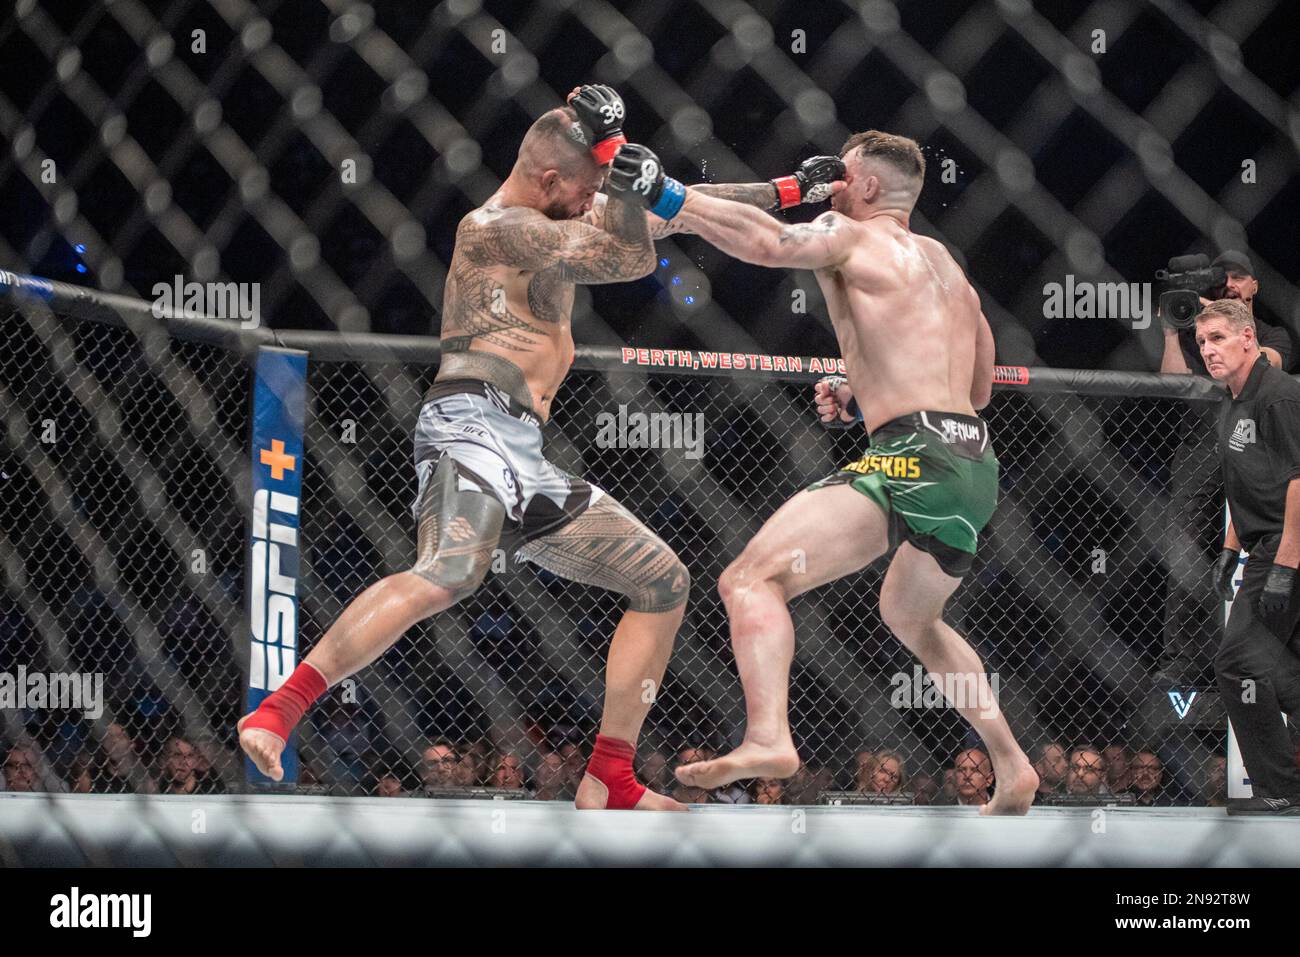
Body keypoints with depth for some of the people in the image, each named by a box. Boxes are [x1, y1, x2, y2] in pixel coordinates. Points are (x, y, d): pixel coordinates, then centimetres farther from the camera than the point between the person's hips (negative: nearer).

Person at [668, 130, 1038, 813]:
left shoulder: (851, 238, 4)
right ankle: (1013, 772, 33)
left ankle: (767, 739, -39)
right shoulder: (943, 261, 28)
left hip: (915, 454, -9)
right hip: (977, 467, 9)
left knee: (751, 581, -16)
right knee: (910, 616, 34)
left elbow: (770, 242, -19)